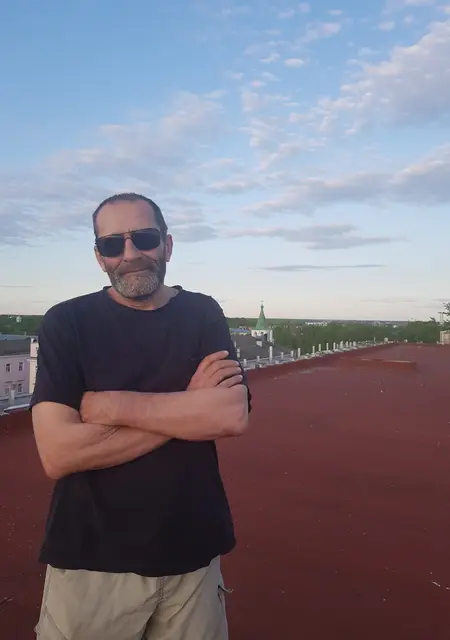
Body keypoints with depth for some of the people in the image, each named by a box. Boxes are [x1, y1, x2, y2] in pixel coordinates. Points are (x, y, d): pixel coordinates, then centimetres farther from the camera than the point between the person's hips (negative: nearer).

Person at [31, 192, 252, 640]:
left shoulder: (203, 315, -1)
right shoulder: (66, 323, -7)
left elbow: (233, 417, -15)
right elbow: (56, 454, -17)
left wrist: (111, 405, -18)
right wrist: (190, 406, -16)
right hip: (91, 558, -1)